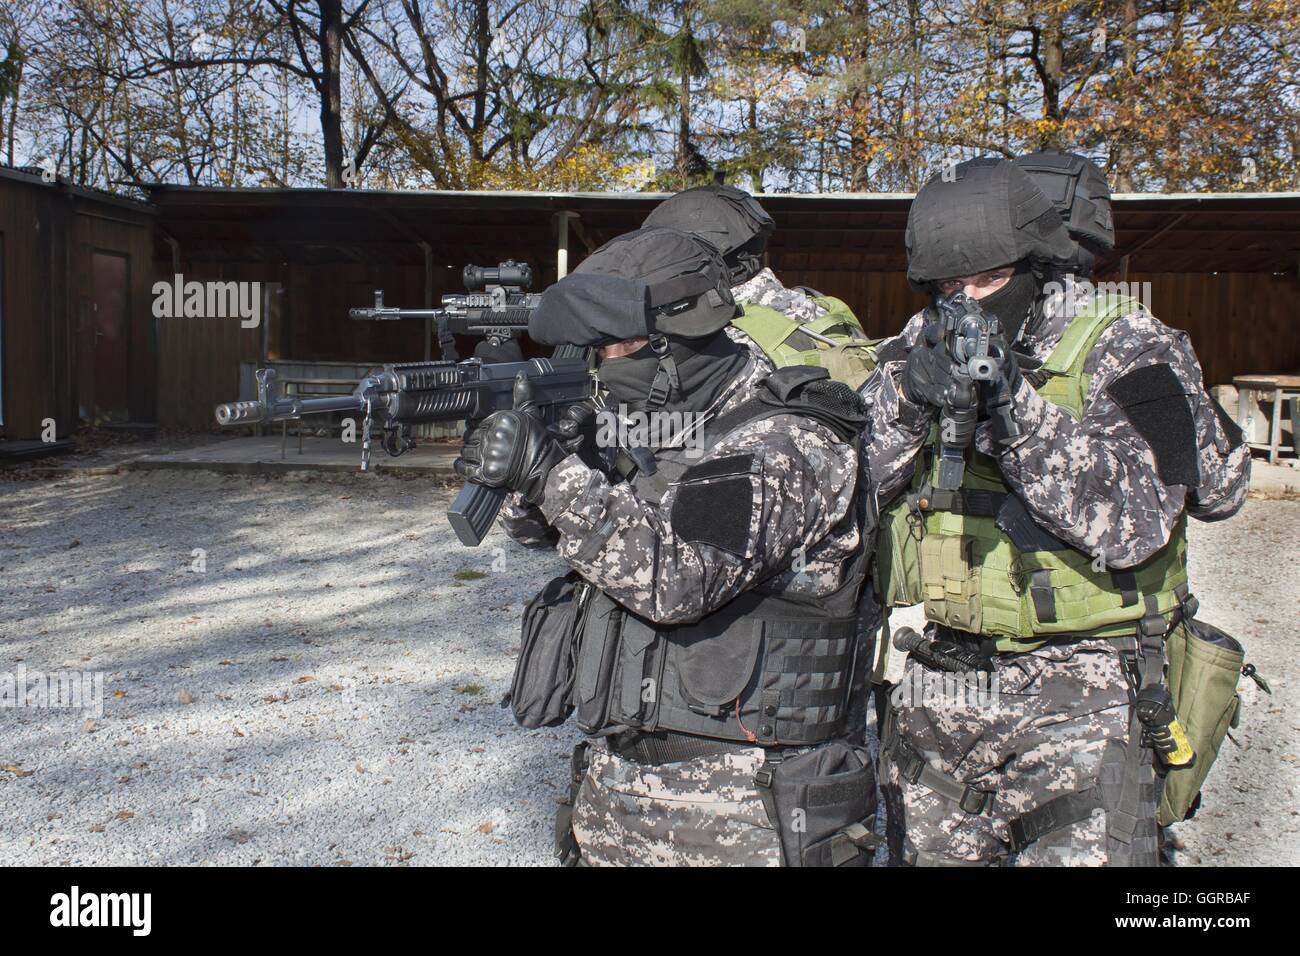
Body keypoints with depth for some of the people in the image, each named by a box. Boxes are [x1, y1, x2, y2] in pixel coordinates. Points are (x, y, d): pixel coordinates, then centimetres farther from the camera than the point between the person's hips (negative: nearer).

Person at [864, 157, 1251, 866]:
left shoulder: (1128, 351, -7)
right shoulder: (928, 344, 6)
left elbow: (1133, 520, -20)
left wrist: (1015, 409, -27)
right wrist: (907, 396, -20)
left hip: (1078, 700, -4)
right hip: (940, 683, 5)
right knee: (925, 854, 16)